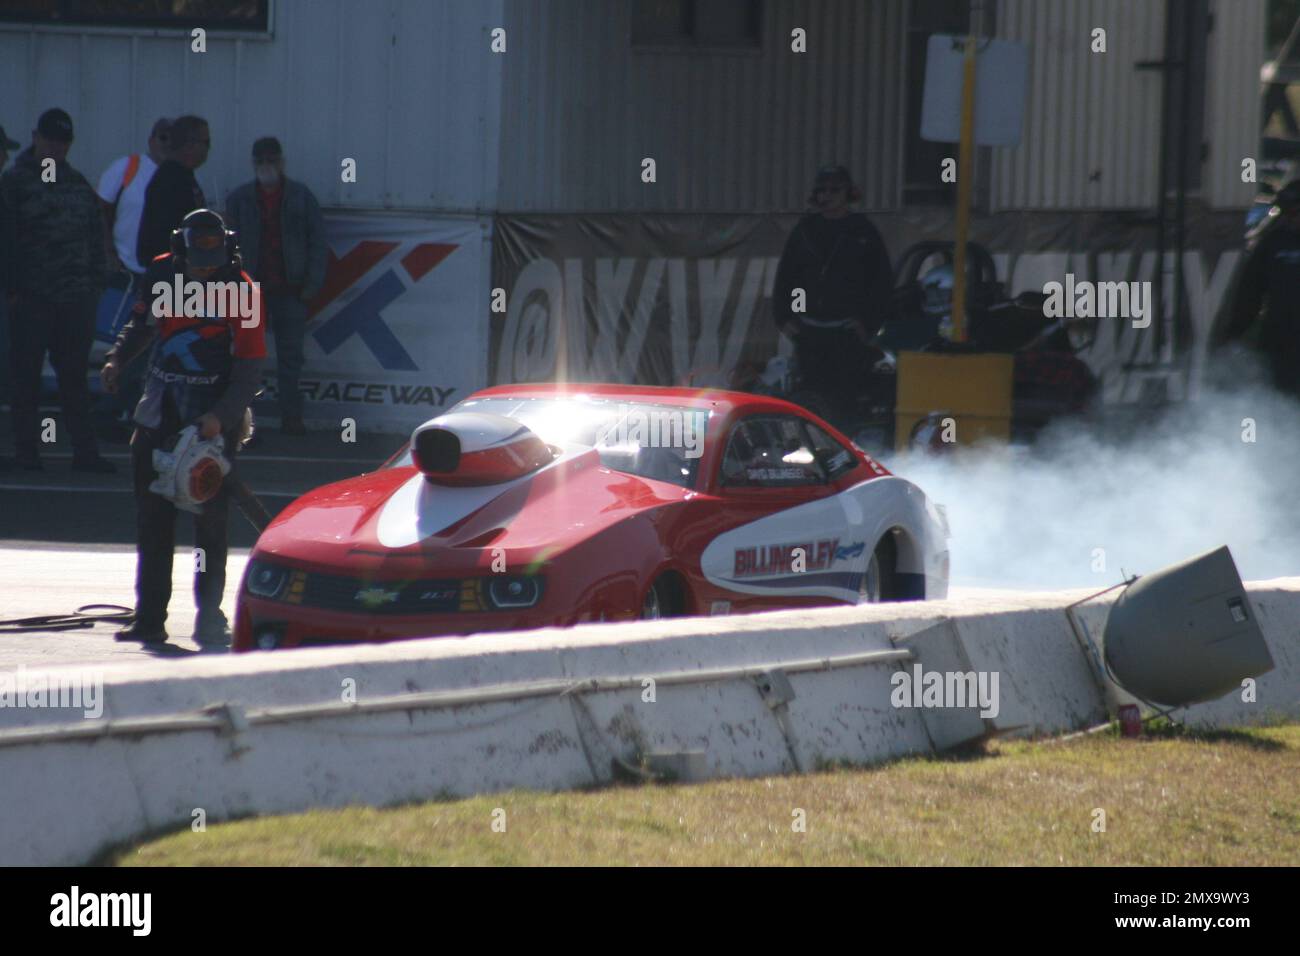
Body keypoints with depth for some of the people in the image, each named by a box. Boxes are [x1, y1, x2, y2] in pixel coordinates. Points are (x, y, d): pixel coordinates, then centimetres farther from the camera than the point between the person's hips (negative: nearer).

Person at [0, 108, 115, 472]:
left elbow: (95, 236, 17)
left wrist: (95, 283, 8)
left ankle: (84, 450, 5)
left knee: (75, 376, 5)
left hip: (75, 296, 4)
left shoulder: (77, 184, 15)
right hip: (31, 298, -4)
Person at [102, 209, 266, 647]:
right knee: (152, 519, 5)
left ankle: (209, 618, 4)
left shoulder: (241, 290, -12)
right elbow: (142, 321, 21)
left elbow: (249, 368, -13)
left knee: (210, 520, -3)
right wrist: (118, 359, 4)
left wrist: (220, 416, -25)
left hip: (213, 417, -5)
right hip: (160, 410, 5)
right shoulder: (161, 274, 2)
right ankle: (149, 619, 11)